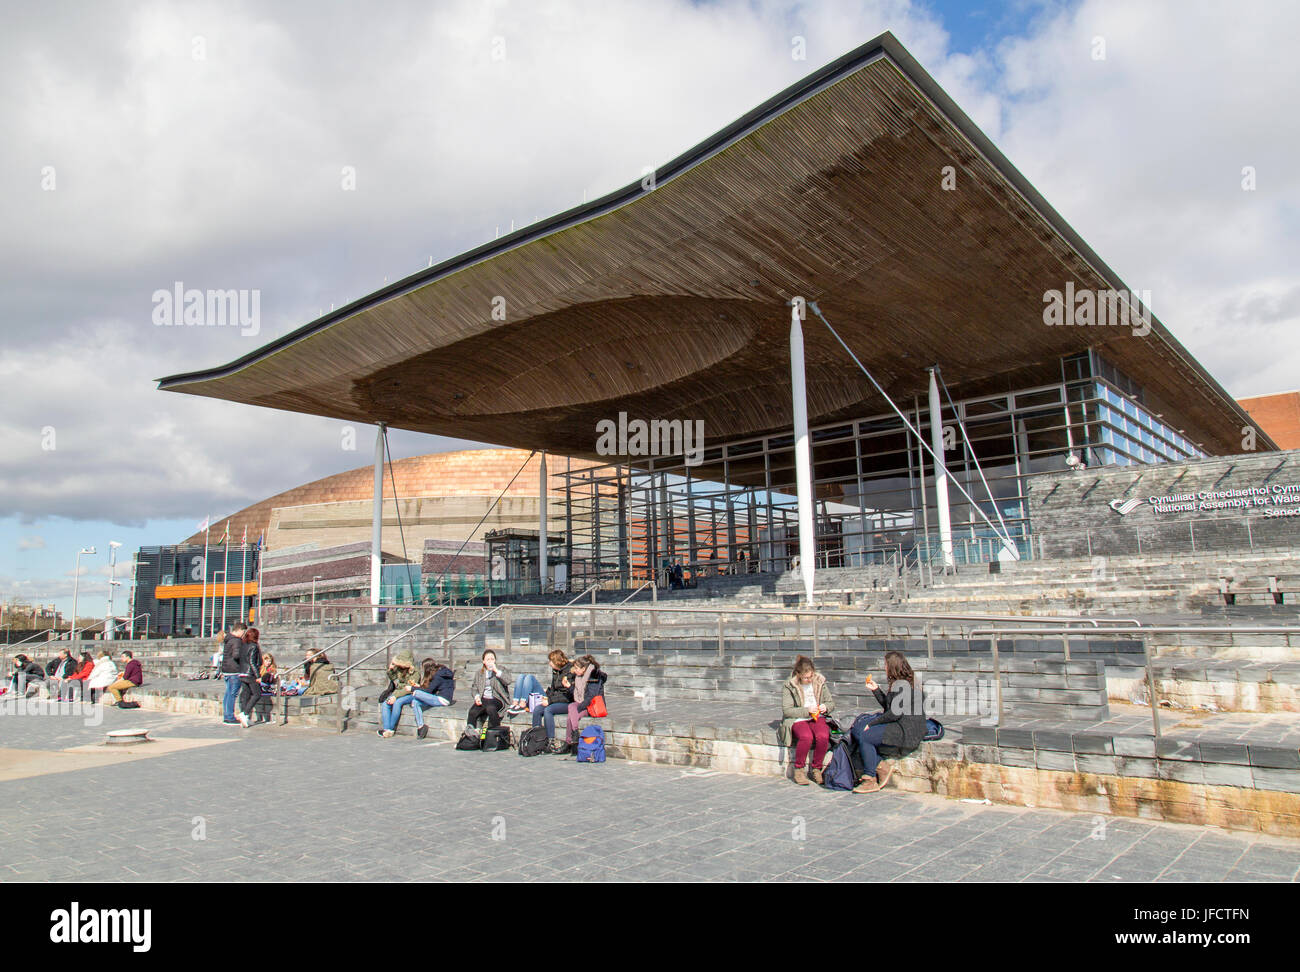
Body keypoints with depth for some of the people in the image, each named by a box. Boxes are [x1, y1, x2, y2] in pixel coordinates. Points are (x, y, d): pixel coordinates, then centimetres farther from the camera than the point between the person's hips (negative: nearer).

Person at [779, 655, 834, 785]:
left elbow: (831, 703, 14)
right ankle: (798, 769, -12)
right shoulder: (789, 685, -5)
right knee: (806, 737, -34)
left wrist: (826, 707, -10)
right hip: (797, 719, -3)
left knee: (823, 736, -30)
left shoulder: (820, 682, 5)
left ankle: (816, 769, -7)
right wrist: (806, 711, -19)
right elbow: (787, 710, -8)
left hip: (818, 717, 3)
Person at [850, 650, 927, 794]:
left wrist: (872, 723, -14)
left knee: (864, 736, -20)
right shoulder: (897, 683, 15)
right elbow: (888, 705, 21)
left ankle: (870, 780, -9)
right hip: (901, 726, 11)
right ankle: (882, 766, -1)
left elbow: (895, 713, -21)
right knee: (857, 728, 0)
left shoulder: (901, 685, -16)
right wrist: (876, 689, 14)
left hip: (907, 732, -11)